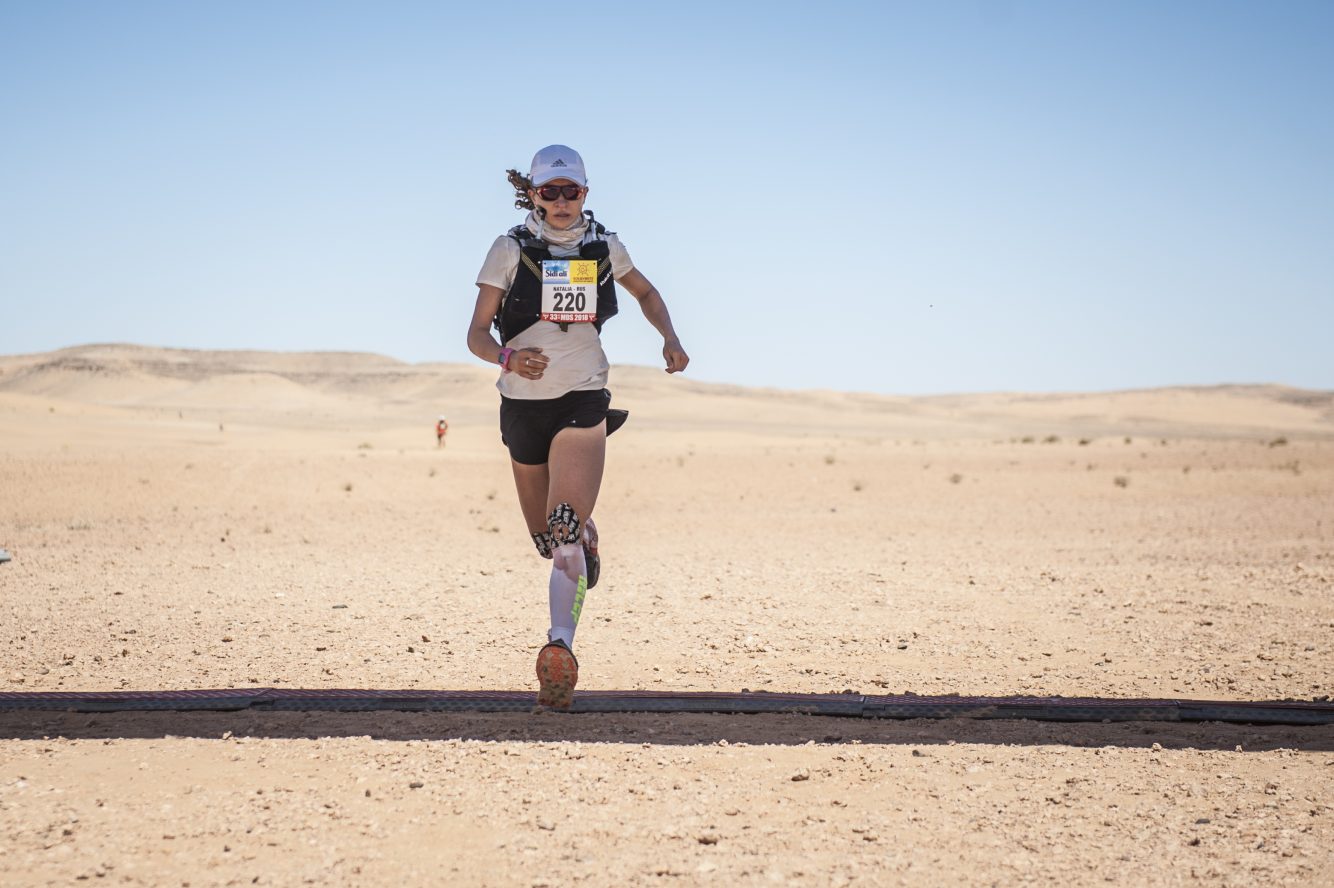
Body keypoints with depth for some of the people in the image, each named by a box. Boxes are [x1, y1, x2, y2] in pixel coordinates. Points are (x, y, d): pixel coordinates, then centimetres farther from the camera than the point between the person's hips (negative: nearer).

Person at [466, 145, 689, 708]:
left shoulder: (603, 248, 3)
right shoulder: (511, 250, -3)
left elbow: (645, 292, 23)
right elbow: (476, 334, -7)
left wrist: (669, 338, 4)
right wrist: (507, 356, -29)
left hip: (583, 400, -1)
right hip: (523, 403, 1)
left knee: (565, 527, -20)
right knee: (545, 536, 14)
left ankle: (561, 647, -31)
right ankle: (585, 534, 50)